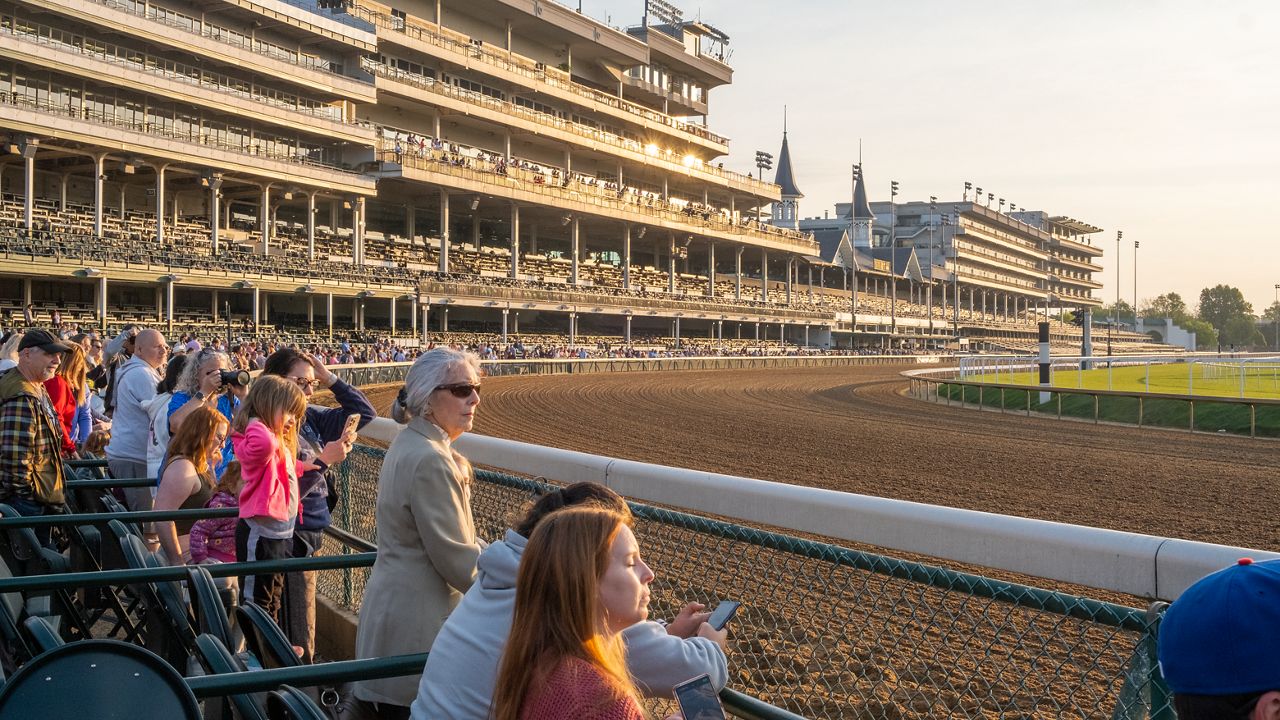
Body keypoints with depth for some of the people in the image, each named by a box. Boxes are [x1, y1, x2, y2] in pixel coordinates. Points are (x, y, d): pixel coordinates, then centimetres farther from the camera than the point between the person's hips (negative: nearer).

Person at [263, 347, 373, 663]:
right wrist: (323, 460, -23)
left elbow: (364, 412, 9)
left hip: (306, 538, 8)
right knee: (298, 642, 1)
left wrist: (330, 379, 2)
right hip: (287, 542, -8)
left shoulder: (309, 418, 6)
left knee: (299, 634, 20)